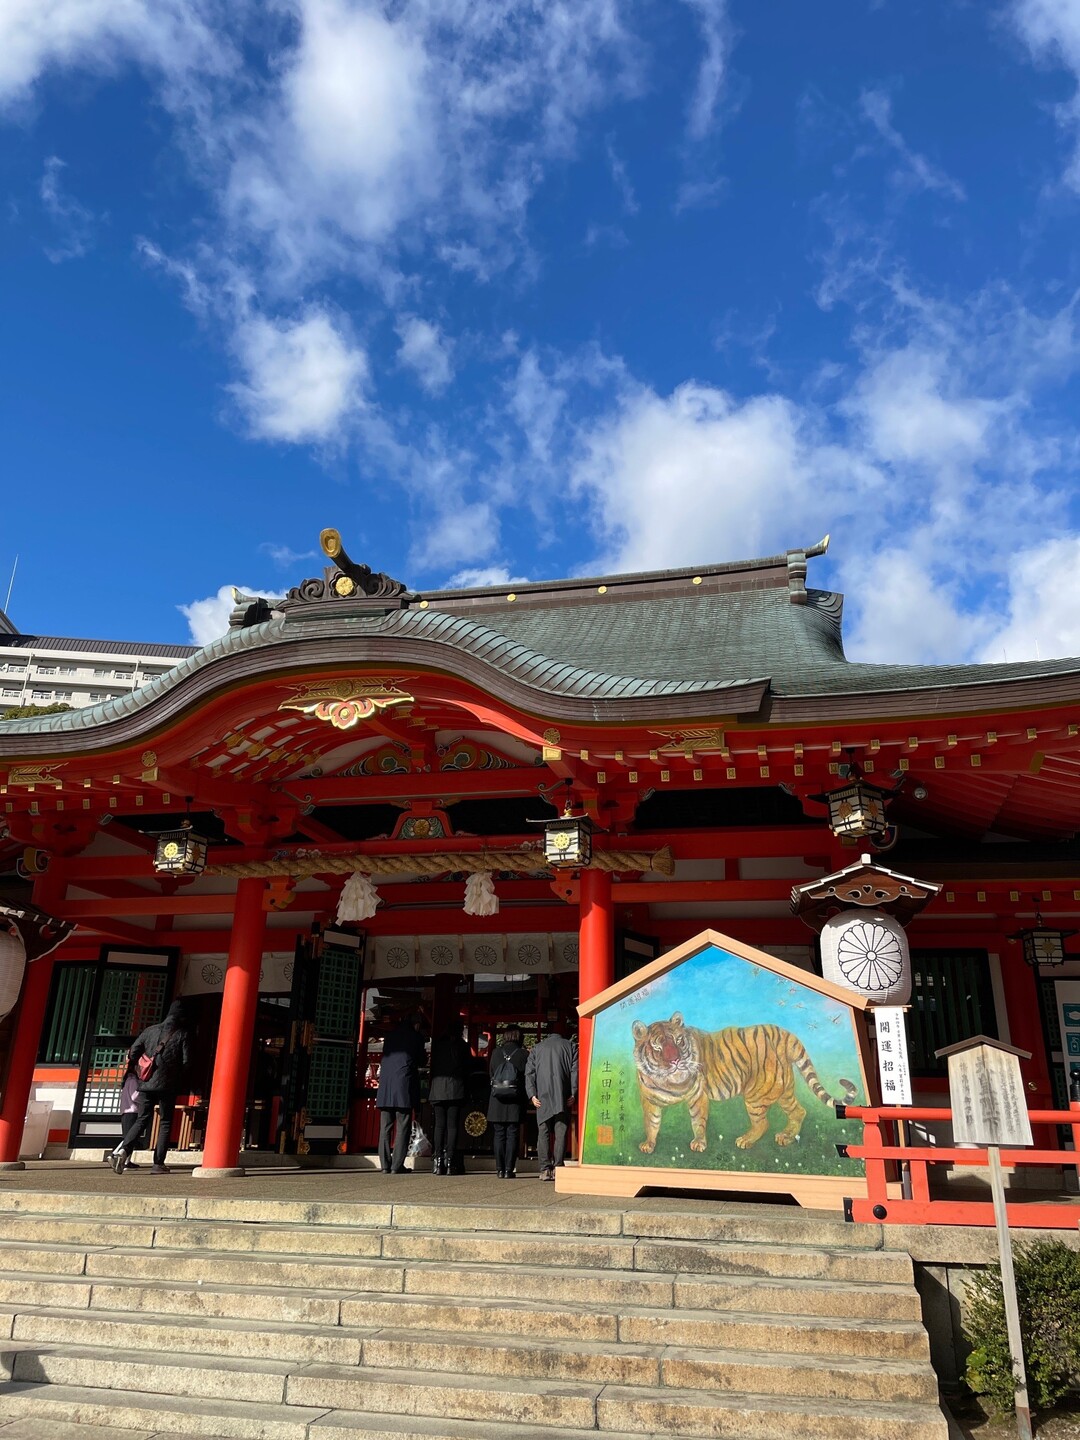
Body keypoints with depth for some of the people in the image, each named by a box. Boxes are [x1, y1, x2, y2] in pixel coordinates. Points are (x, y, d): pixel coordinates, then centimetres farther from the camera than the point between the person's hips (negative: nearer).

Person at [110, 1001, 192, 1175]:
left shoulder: (151, 1030, 9)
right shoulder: (183, 1034, -1)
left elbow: (133, 1053, 5)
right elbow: (187, 1062, -7)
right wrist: (179, 1078, 11)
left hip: (146, 1083, 3)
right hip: (168, 1085, -3)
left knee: (141, 1120, 11)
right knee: (165, 1123, 6)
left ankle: (123, 1149, -12)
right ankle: (158, 1164, 2)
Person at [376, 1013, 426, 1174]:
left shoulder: (390, 1035, 13)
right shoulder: (415, 1037, -1)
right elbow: (420, 1061, 6)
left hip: (385, 1085, 5)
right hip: (404, 1086, -5)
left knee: (385, 1127, 8)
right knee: (403, 1127, -1)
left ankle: (385, 1165, 8)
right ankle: (397, 1165, -4)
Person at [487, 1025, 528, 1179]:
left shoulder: (496, 1052, 0)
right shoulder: (524, 1054, -5)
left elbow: (490, 1074, 8)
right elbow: (528, 1076, -1)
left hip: (497, 1101, 1)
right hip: (515, 1102, -1)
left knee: (499, 1135, 8)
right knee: (512, 1135, 4)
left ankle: (500, 1169, 8)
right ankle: (509, 1169, 1)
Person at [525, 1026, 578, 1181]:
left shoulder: (537, 1049, 20)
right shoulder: (571, 1046, 15)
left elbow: (529, 1073, 8)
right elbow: (575, 1070, 1)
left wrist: (532, 1095, 1)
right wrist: (573, 1094, -4)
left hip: (542, 1098, 1)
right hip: (562, 1097, -1)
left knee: (543, 1132, 5)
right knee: (560, 1132, 1)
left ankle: (545, 1169, -1)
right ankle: (558, 1167, -5)